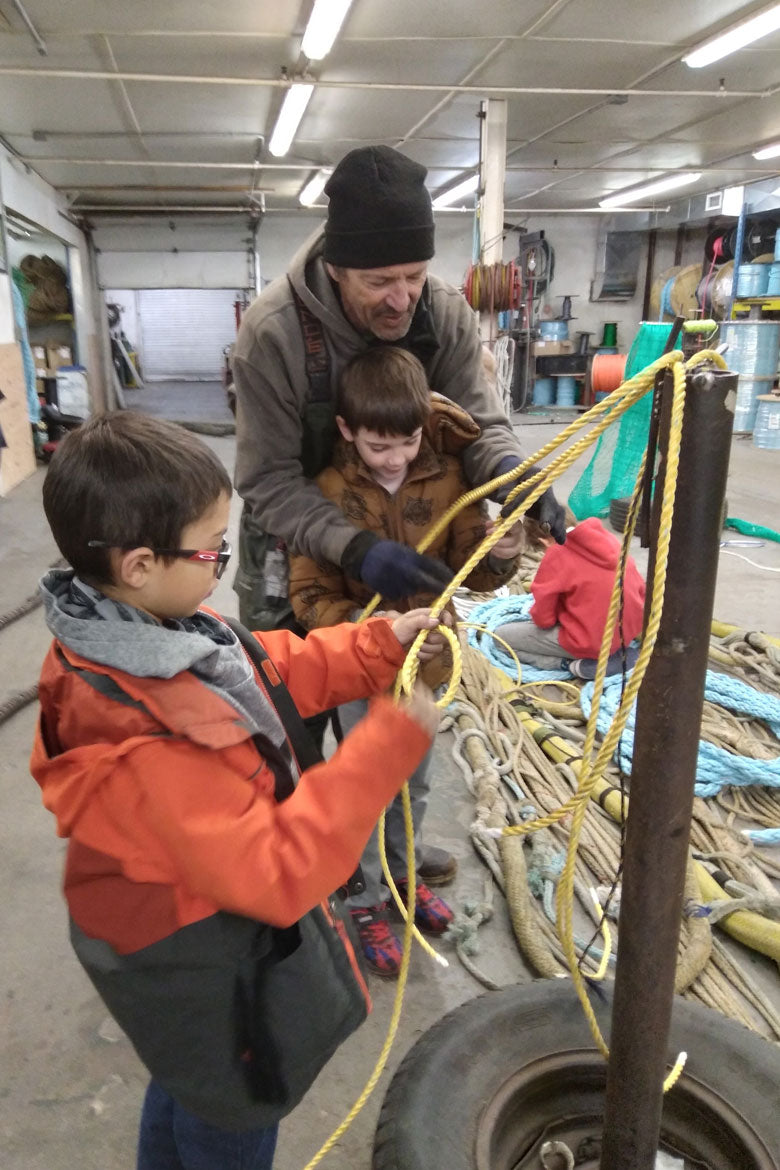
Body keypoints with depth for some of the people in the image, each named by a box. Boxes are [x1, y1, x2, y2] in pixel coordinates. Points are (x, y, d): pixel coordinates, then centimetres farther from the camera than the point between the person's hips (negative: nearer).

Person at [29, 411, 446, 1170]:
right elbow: (278, 874, -37)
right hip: (204, 972, -8)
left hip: (185, 931, 8)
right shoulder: (141, 744, -42)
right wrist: (388, 743, -37)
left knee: (187, 1085, 36)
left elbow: (274, 667, -1)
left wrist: (381, 643, -10)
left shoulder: (141, 634, -14)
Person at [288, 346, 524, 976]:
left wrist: (499, 554, -29)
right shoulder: (326, 491, -19)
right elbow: (311, 595, -16)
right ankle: (366, 904, 33)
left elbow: (469, 568, -6)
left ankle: (402, 871, 48)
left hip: (427, 661, 4)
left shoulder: (446, 475, -11)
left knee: (414, 782, 22)